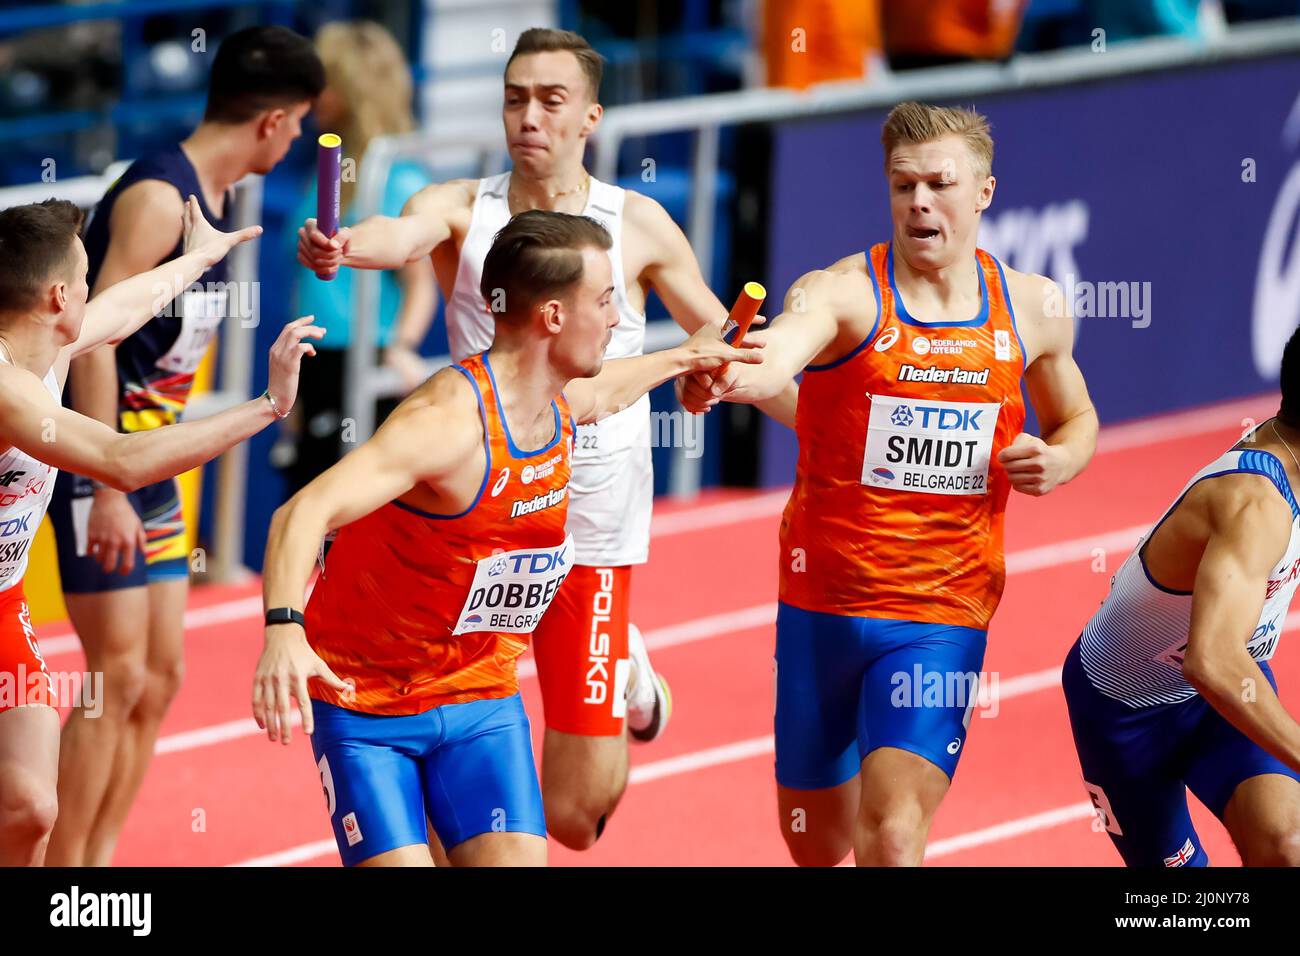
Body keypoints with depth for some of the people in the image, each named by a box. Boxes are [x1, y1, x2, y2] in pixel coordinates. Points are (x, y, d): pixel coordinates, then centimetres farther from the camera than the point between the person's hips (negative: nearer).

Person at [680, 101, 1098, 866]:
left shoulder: (1034, 309, 3)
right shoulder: (844, 293, -10)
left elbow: (1076, 420, 22)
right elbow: (776, 354, -34)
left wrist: (1060, 460, -2)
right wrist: (724, 377, -58)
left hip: (943, 613, 0)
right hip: (825, 602, 0)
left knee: (893, 837, -17)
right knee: (816, 840, 13)